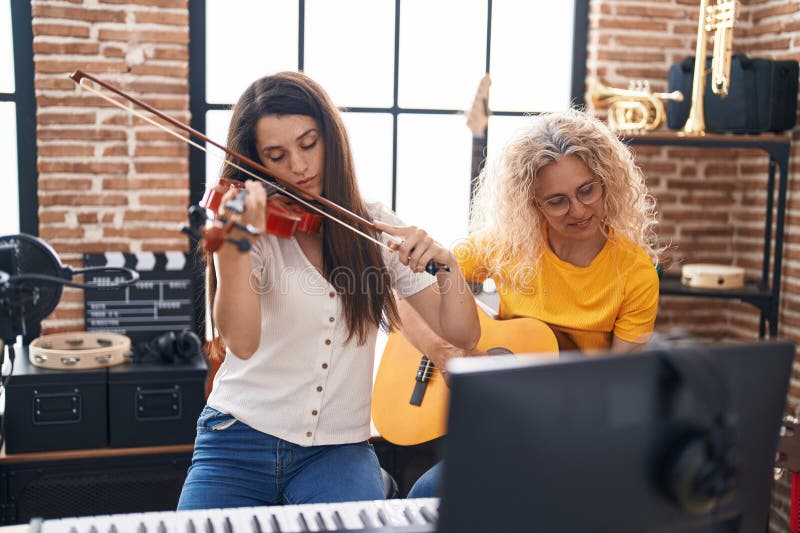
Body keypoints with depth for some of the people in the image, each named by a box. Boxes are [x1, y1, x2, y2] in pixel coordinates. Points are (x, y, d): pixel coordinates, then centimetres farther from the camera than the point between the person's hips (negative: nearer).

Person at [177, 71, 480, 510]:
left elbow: (462, 335, -1)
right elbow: (241, 341, -24)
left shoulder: (377, 230, 3)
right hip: (240, 441, -1)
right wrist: (234, 245, -41)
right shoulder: (254, 227, -5)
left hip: (338, 449, 1)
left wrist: (444, 262, -20)